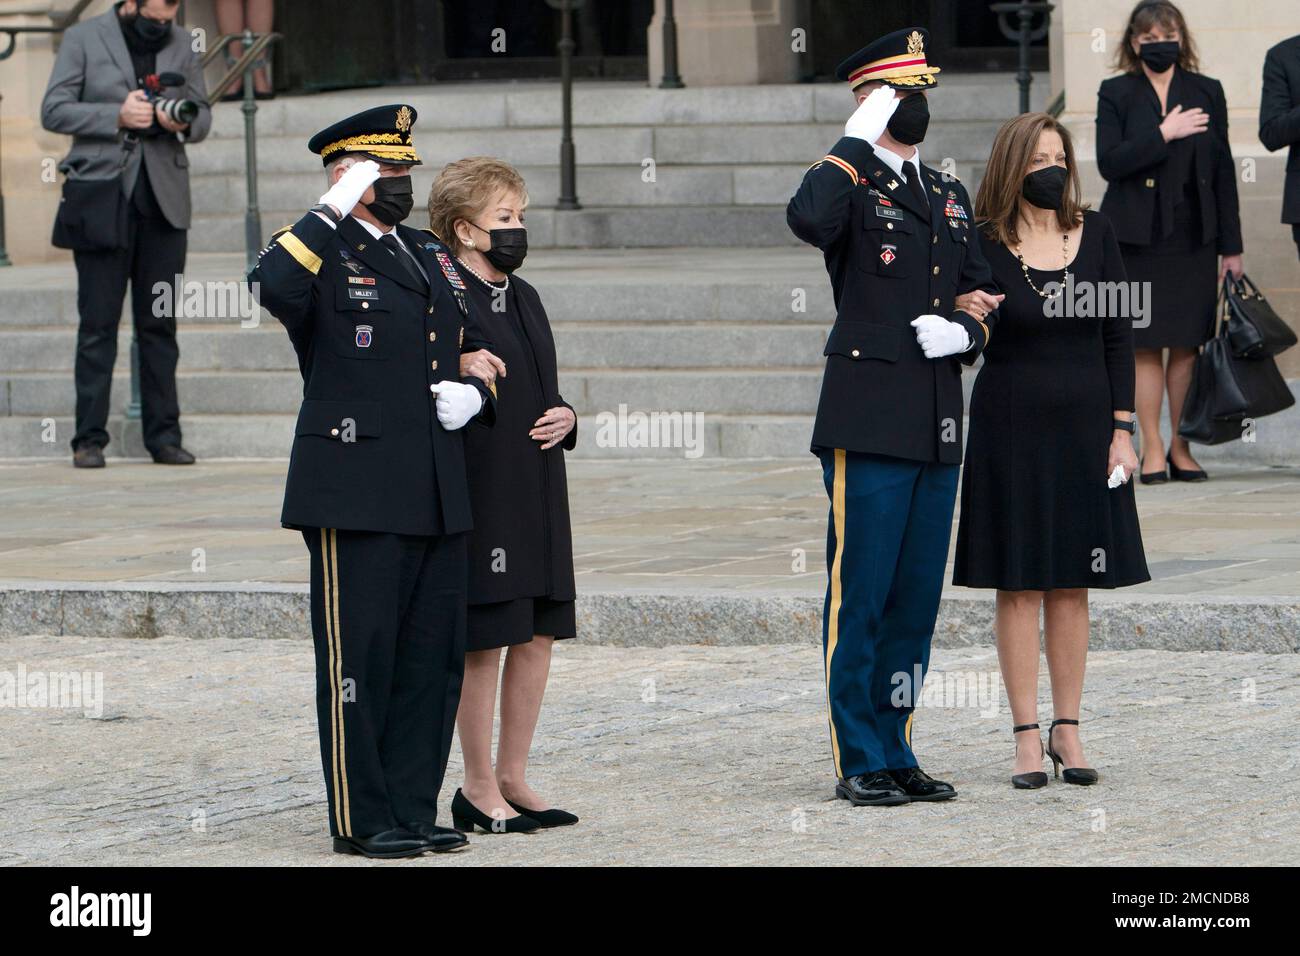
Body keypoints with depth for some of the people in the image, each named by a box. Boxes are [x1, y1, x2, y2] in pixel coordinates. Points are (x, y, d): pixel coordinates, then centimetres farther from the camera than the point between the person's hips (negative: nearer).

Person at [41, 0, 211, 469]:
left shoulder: (180, 43, 12)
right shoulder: (84, 39, 1)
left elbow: (202, 115, 14)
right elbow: (54, 110, -5)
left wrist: (184, 122, -9)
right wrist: (116, 117, -16)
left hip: (163, 201, 3)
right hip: (103, 198, -3)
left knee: (159, 324, 5)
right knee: (98, 324, -3)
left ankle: (163, 436, 9)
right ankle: (89, 439, 0)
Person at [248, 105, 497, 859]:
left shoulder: (433, 259, 19)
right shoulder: (324, 256, -3)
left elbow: (479, 349, 27)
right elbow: (271, 288, -26)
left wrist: (473, 393, 4)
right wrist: (335, 210, -20)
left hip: (439, 498, 7)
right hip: (355, 495, -7)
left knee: (434, 657, 7)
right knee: (359, 656, -3)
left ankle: (414, 807, 15)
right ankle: (362, 819, 3)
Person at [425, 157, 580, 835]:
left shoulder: (524, 298, 16)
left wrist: (564, 417, 5)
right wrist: (459, 369, -29)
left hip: (537, 493, 8)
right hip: (479, 493, -8)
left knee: (538, 634, 9)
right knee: (484, 642, -3)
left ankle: (513, 778, 18)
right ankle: (479, 788, 5)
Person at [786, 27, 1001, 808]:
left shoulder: (950, 195, 18)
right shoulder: (853, 185, -4)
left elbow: (984, 291, 20)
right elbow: (808, 219, -29)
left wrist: (964, 329, -2)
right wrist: (858, 141, -20)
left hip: (939, 426, 7)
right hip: (869, 424, -7)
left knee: (918, 597, 10)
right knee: (860, 595, -3)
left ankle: (896, 751, 18)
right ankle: (860, 763, 2)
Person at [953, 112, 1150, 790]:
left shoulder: (1095, 233, 4)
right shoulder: (983, 244, -4)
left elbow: (1118, 334, 6)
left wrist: (1121, 428, 1)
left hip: (1085, 424, 2)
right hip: (1011, 428, -2)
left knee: (1072, 587, 6)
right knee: (1018, 586, 0)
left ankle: (1068, 731, 13)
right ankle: (1027, 736, 4)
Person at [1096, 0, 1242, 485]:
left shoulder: (1207, 93, 9)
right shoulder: (1116, 95, 3)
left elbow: (1223, 171, 9)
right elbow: (1109, 162, -9)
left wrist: (1231, 246, 6)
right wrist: (1164, 134, -14)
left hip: (1193, 240, 2)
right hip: (1139, 240, -2)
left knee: (1187, 345, 1)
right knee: (1146, 346, -2)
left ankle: (1181, 447, 9)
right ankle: (1152, 449, 5)